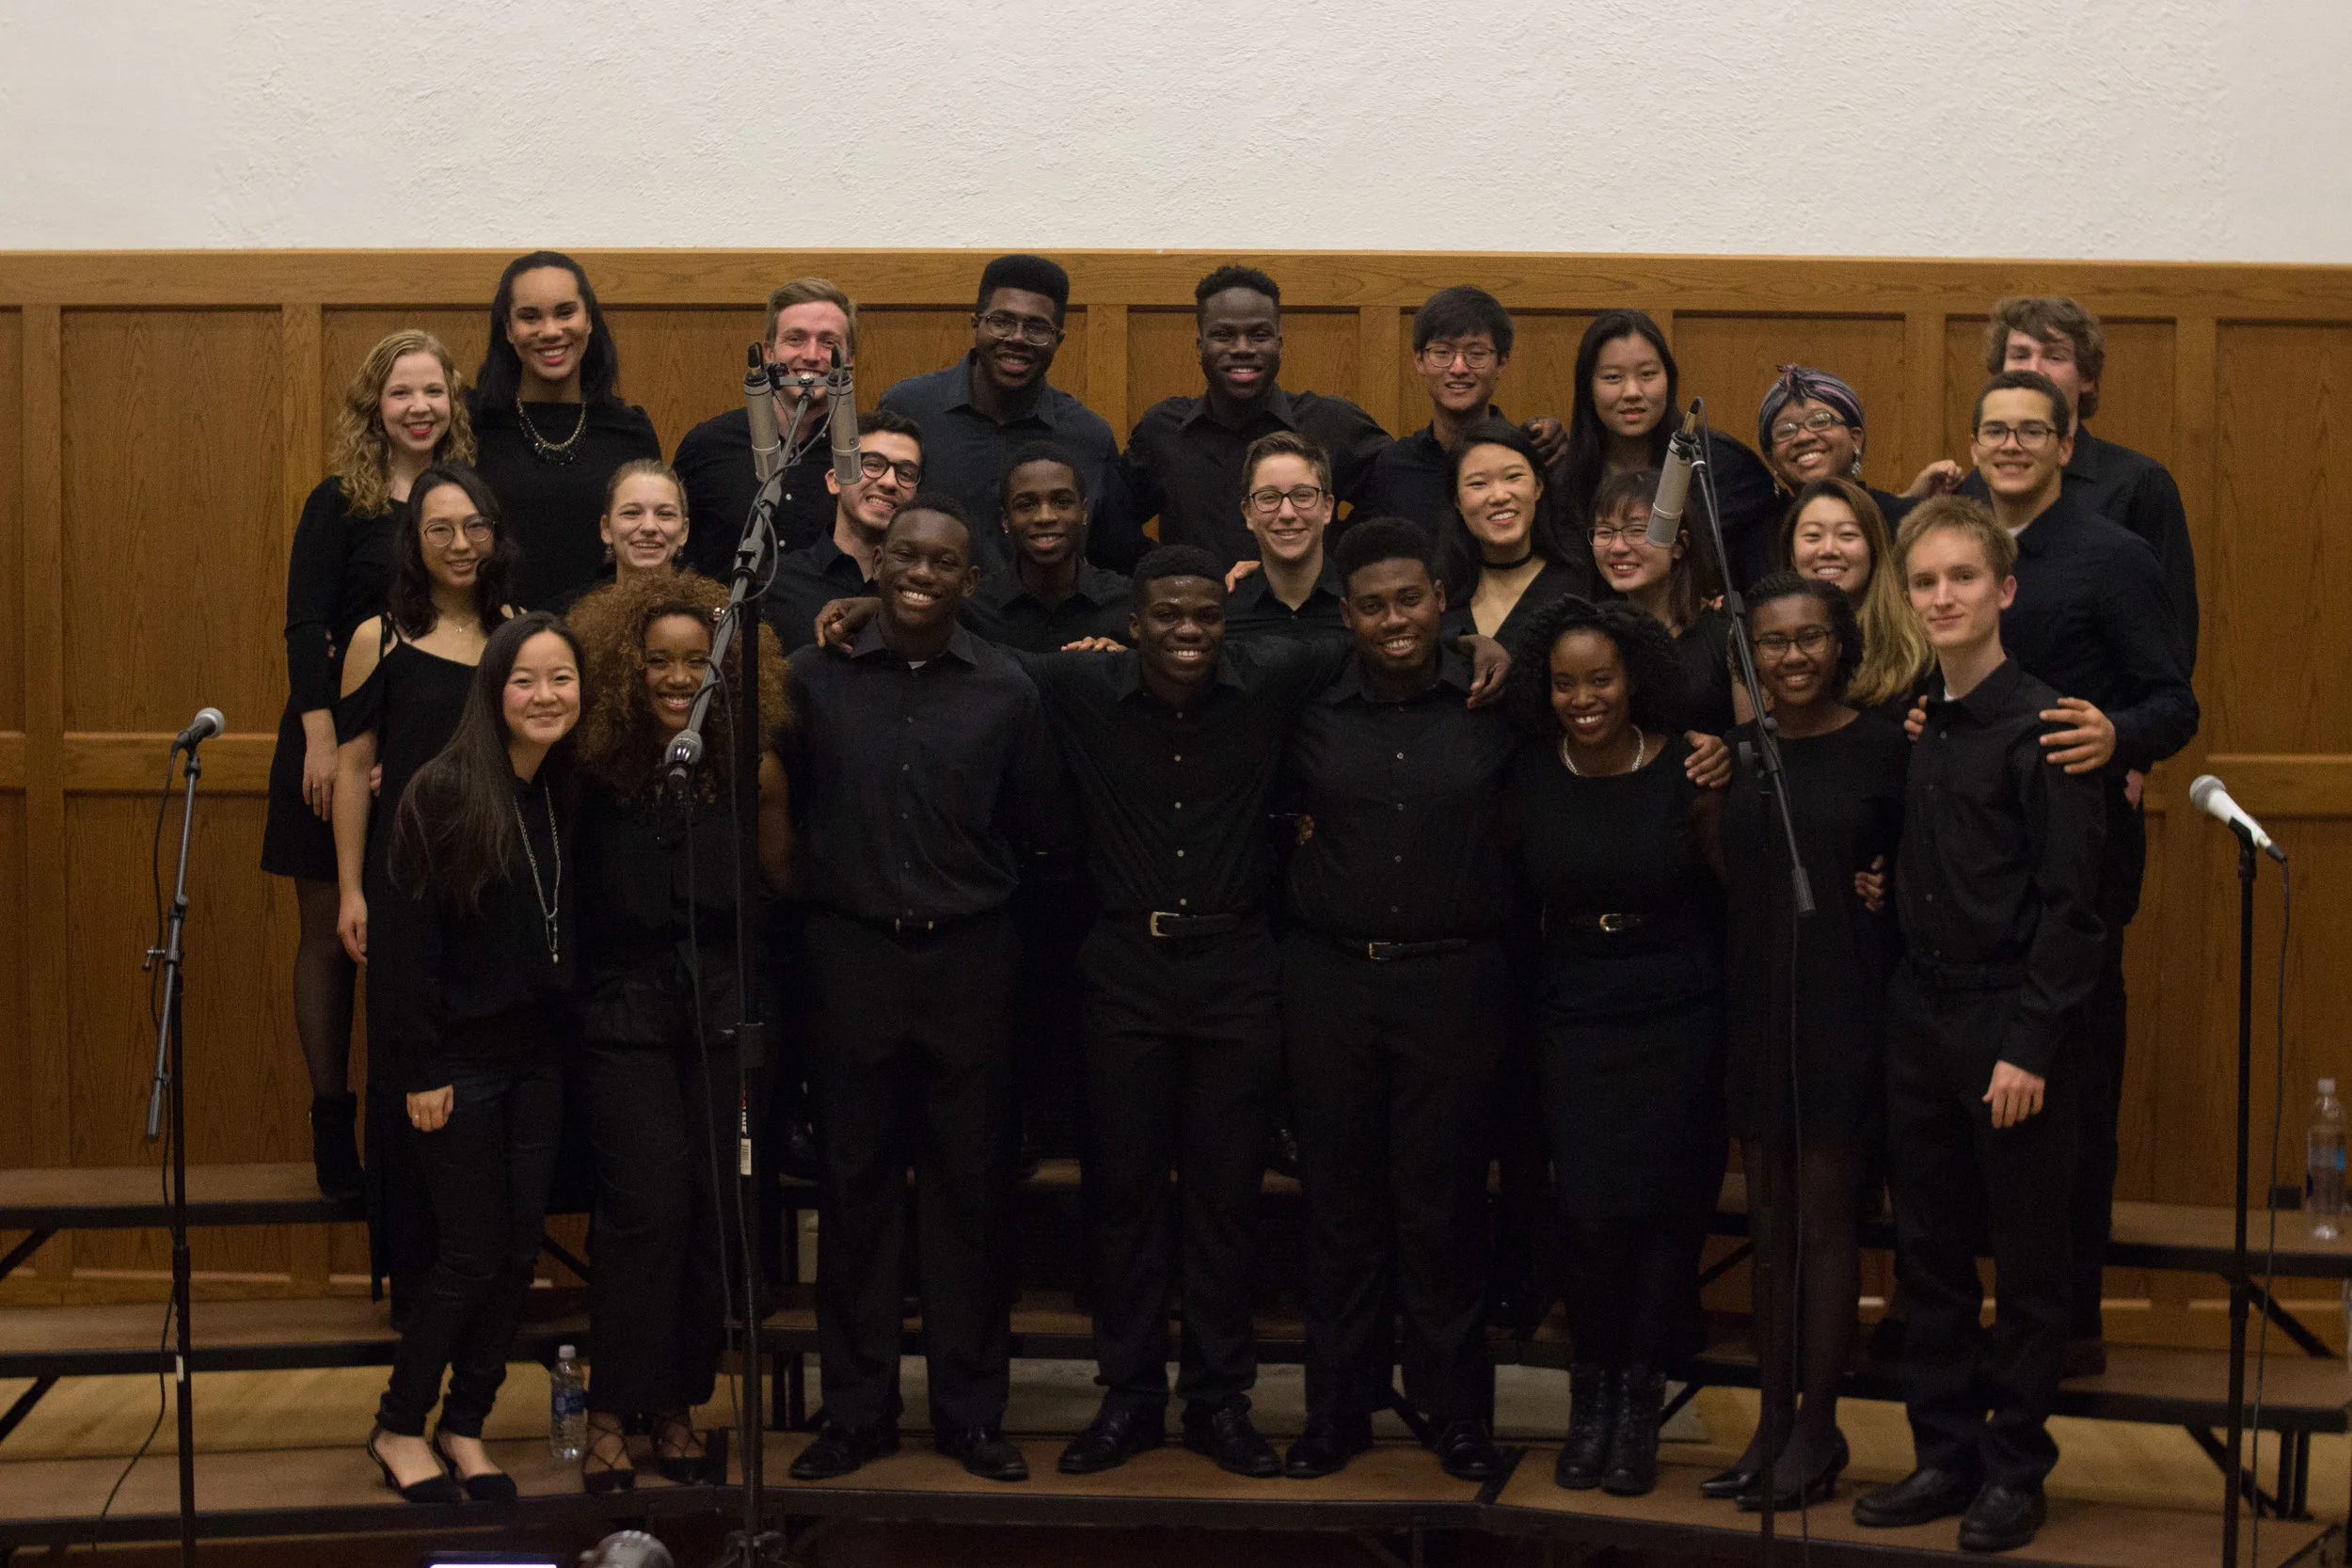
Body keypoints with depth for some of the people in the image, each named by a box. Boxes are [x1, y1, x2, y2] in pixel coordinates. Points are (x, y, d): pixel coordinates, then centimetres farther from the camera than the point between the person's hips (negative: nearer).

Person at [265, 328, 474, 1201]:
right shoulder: (340, 504, -2)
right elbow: (305, 628, -7)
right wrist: (320, 739, -15)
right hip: (343, 744, -3)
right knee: (331, 934, 2)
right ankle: (332, 1123, 11)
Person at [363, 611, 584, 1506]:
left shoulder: (570, 796, 4)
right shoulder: (444, 793, -13)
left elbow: (575, 930, 9)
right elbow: (404, 938, -13)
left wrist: (572, 1032, 2)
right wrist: (418, 1069, -14)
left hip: (538, 1054, 6)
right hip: (462, 1056, -6)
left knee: (520, 1250, 7)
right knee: (472, 1255, -1)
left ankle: (465, 1428, 22)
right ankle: (399, 1427, 18)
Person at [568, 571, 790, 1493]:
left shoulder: (746, 768, 2)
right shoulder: (596, 765, -4)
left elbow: (786, 879, 3)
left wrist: (767, 791, -7)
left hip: (724, 1009, 3)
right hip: (623, 1011, -3)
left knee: (717, 1210, 4)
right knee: (649, 1206, -10)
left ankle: (678, 1406, 19)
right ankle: (611, 1416, 4)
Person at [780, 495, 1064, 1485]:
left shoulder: (1005, 691, 2)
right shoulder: (813, 678, 1)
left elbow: (1038, 832, 7)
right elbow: (778, 809, 6)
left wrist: (974, 891, 1)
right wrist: (822, 884, -1)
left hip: (968, 959, 0)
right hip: (851, 956, 0)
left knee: (971, 1187, 6)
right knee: (855, 1183, 6)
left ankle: (971, 1410, 17)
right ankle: (857, 1410, 18)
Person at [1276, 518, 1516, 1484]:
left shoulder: (1495, 704, 0)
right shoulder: (1311, 712, 3)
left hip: (1454, 977, -1)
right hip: (1329, 977, 2)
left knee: (1444, 1202, 3)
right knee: (1339, 1200, 8)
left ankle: (1455, 1409, 17)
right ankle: (1338, 1407, 19)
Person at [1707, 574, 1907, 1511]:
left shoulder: (1884, 749, -5)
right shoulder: (1734, 750, 7)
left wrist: (1886, 888, -13)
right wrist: (1701, 795, 1)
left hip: (1844, 1003, -5)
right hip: (1756, 1002, 5)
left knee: (1824, 1216, -1)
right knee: (1770, 1216, 10)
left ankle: (1819, 1427, 9)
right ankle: (1777, 1420, 19)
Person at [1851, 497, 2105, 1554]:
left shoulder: (2040, 725, -12)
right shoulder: (1914, 725, 8)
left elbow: (2069, 902, -15)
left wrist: (2029, 1046, -17)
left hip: (2011, 1020, -6)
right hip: (1920, 1011, 7)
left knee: (2027, 1259, 5)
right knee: (1928, 1249, 12)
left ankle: (2014, 1468, 17)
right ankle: (1945, 1454, 23)